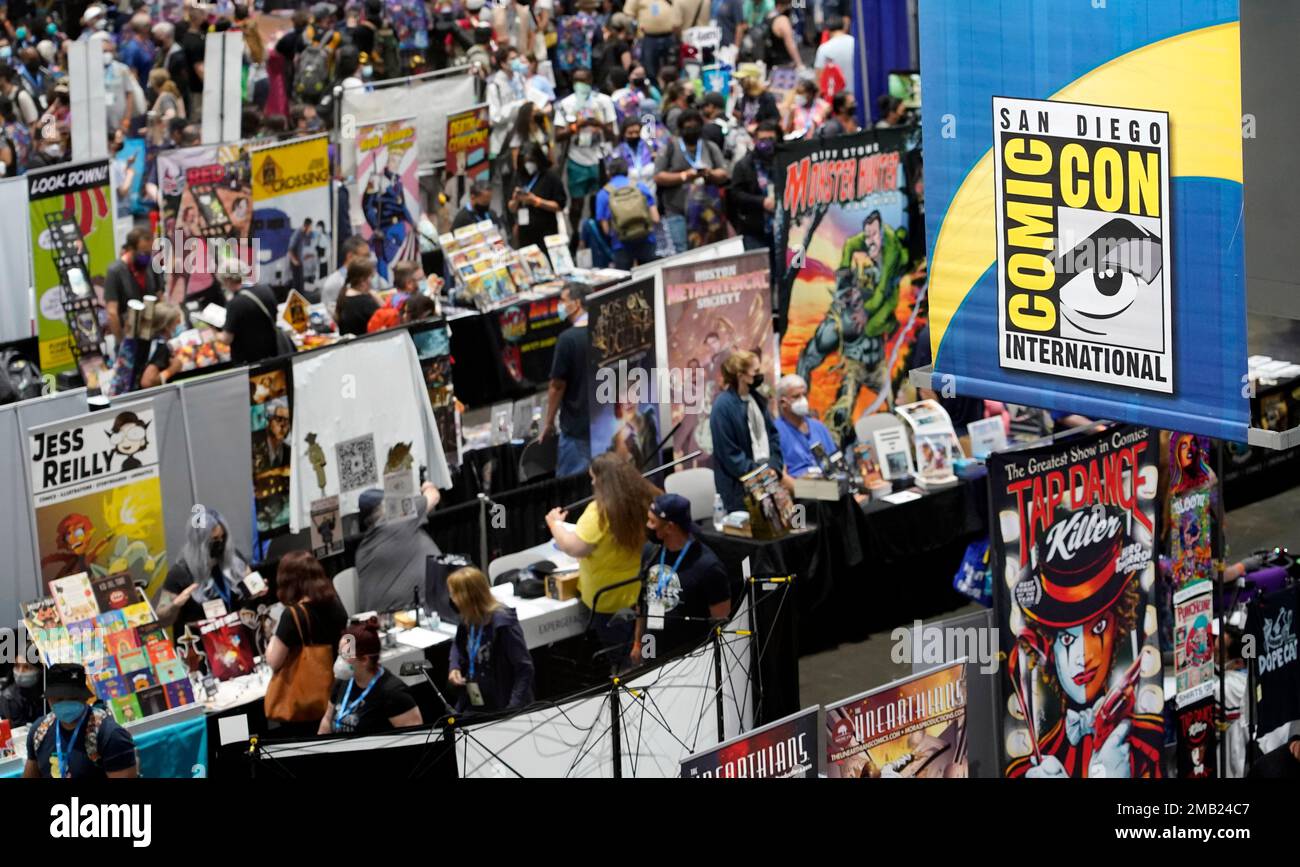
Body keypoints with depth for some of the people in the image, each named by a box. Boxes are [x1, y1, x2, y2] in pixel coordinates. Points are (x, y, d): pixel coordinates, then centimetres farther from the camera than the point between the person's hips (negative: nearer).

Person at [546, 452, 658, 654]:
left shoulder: (600, 511, -24)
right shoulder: (647, 500, -7)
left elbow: (573, 548, -27)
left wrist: (555, 524, -8)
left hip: (608, 600, -5)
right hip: (643, 592, 5)